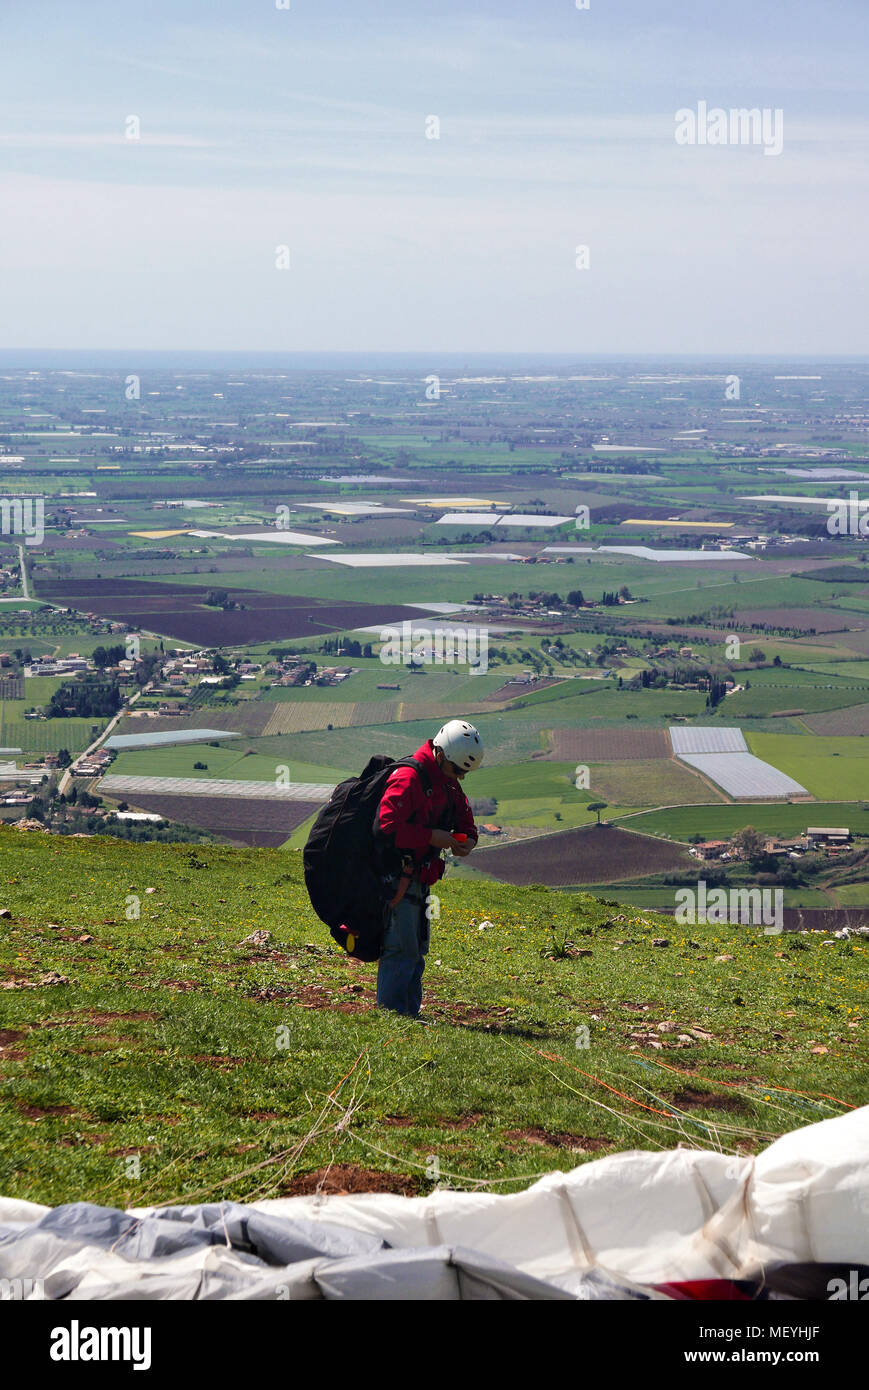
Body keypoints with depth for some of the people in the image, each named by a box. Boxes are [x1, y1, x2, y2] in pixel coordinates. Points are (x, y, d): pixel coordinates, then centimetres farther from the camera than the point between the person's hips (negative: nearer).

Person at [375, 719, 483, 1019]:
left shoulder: (449, 784, 12)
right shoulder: (408, 778, -18)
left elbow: (465, 820, 24)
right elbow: (387, 827, -27)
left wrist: (466, 840, 1)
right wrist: (431, 837, -23)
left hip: (417, 879, 10)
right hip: (396, 878, -10)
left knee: (416, 950, 13)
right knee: (402, 948, -11)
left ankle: (410, 1013, 20)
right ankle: (390, 1013, -8)